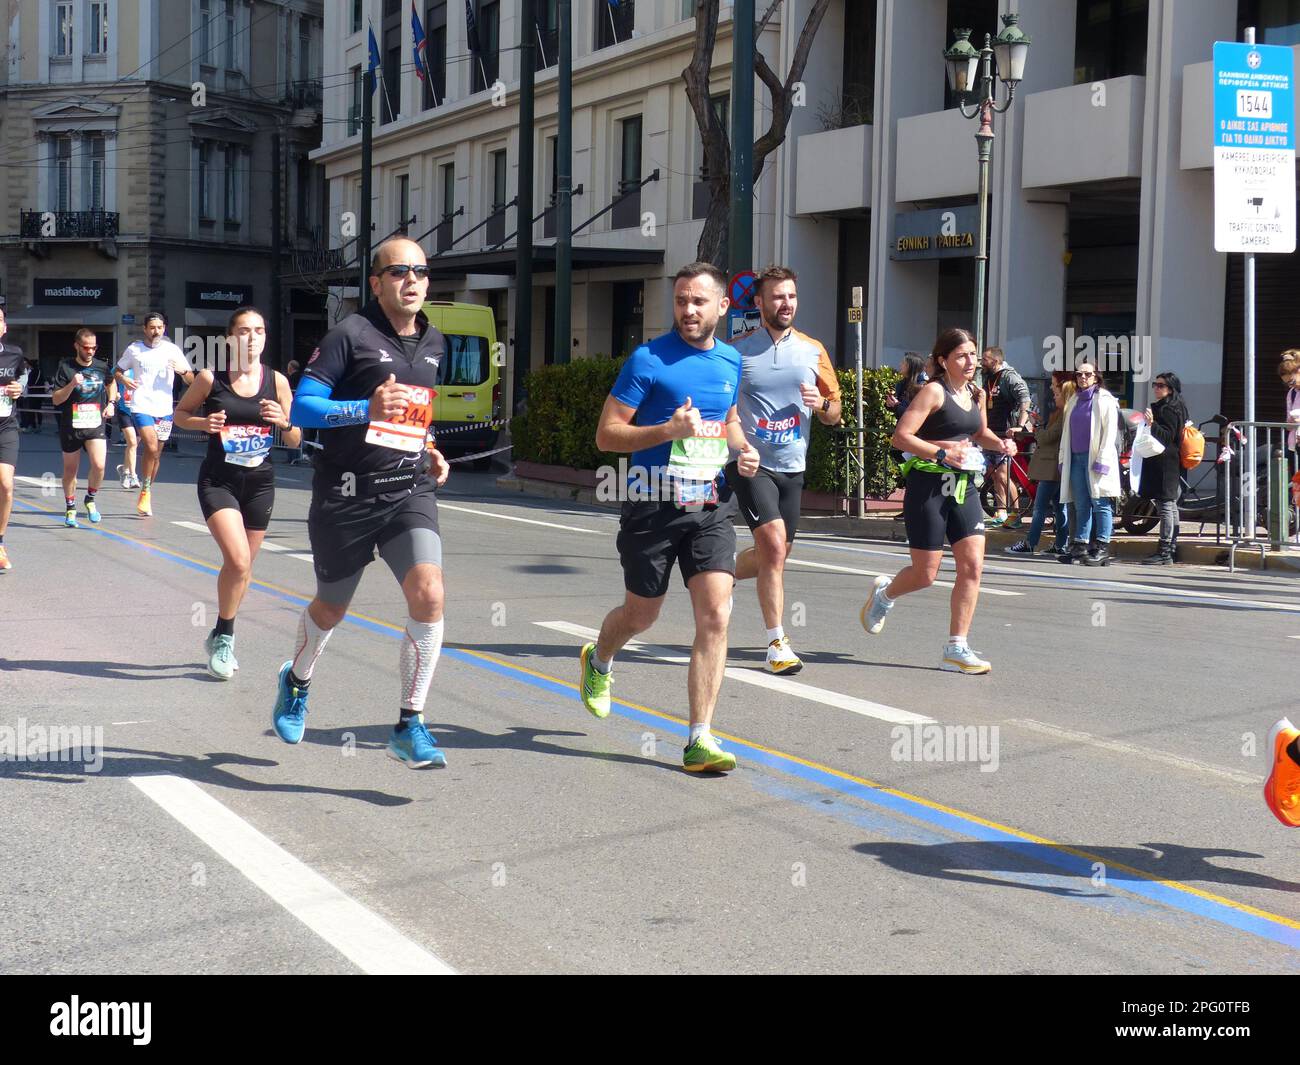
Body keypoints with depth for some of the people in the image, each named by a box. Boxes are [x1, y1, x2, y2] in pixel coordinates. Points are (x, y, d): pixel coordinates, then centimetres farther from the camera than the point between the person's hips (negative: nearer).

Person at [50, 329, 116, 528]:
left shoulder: (102, 367, 4)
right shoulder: (66, 367, -5)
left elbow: (111, 383, 27)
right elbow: (56, 399, -7)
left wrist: (110, 403, 11)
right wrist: (71, 385, -22)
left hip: (96, 425, 1)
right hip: (71, 426, -1)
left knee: (99, 465, -17)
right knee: (70, 469, 10)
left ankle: (90, 499, 8)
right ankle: (70, 508, 26)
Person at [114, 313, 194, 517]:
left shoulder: (172, 350, 5)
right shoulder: (134, 349, 4)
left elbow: (191, 381, 6)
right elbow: (117, 371, 14)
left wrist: (183, 371, -17)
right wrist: (124, 380, -8)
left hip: (164, 409, 3)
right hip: (141, 406, -3)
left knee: (156, 454, 9)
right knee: (152, 448, -21)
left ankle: (146, 494, 25)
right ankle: (145, 492, -6)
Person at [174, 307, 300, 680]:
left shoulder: (277, 381, -1)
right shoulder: (211, 379, -6)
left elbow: (295, 441, 5)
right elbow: (180, 414, 8)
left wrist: (283, 422, -17)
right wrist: (204, 422, -12)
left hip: (260, 482, 3)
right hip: (218, 480, -3)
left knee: (242, 566, 13)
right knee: (238, 561, -20)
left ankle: (220, 638, 33)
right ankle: (224, 637, 0)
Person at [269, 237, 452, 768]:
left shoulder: (433, 343, 11)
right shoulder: (350, 334, -9)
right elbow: (301, 407, -14)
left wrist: (427, 451, 12)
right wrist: (366, 409, -28)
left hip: (409, 491, 4)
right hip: (346, 495, -4)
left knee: (428, 594, -19)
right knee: (330, 609, 13)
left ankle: (409, 726, -8)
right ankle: (296, 682, 47)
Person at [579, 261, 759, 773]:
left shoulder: (732, 362, 9)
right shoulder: (648, 360, -8)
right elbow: (606, 434, -9)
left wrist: (743, 448, 7)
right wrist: (670, 430, -22)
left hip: (710, 506, 3)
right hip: (653, 505, -3)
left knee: (715, 617, -11)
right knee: (641, 615, 13)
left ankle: (700, 740, -8)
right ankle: (598, 660, 49)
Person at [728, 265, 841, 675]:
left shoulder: (813, 351, 6)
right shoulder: (737, 352, -4)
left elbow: (835, 414, 13)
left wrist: (822, 403, -10)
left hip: (792, 467, 5)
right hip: (751, 464, -5)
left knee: (772, 556, 12)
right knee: (774, 546, -18)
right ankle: (778, 645, -11)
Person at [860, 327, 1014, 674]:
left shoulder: (977, 395, 11)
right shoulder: (934, 392, -11)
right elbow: (901, 437, -17)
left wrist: (1000, 444, 8)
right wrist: (943, 453, -24)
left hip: (963, 486, 7)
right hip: (929, 486, -6)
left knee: (973, 565, -6)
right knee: (926, 573, 0)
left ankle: (956, 649, -1)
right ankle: (884, 594, 35)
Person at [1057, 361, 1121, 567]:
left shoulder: (1104, 399, -3)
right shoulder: (1074, 400, 19)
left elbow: (1110, 432, -9)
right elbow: (1067, 432, 22)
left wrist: (1102, 460, -16)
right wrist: (1063, 458, 14)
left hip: (1095, 457, -7)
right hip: (1076, 457, 7)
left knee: (1100, 503, -7)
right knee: (1080, 505, 7)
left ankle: (1103, 549, -7)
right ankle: (1080, 546, 10)